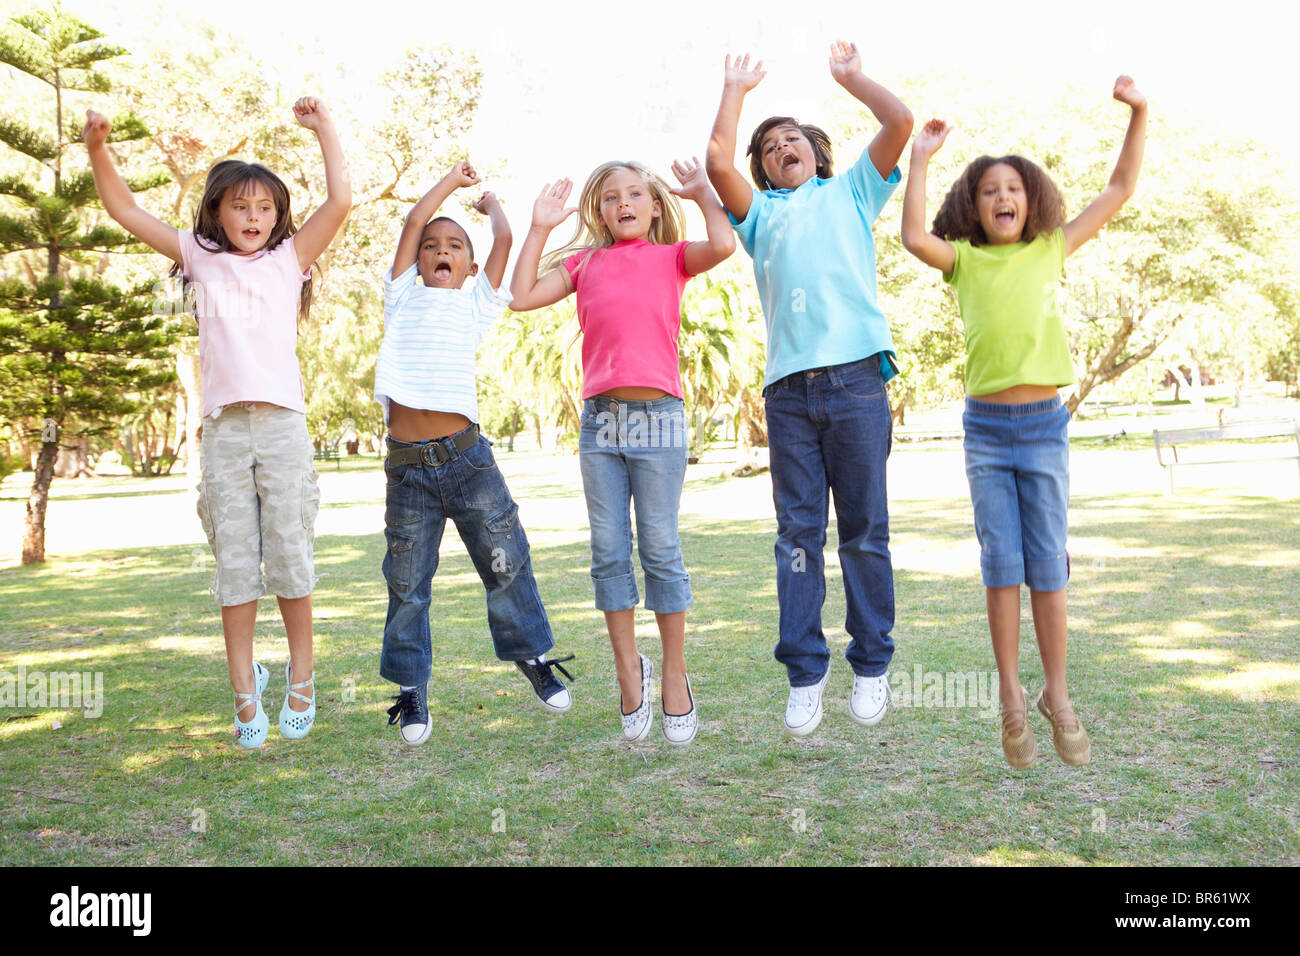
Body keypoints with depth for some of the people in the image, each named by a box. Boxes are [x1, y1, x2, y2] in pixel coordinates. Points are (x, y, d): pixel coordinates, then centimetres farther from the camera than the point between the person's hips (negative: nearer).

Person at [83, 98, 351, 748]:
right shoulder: (201, 258, 16)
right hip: (223, 428, 1)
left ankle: (301, 679, 13)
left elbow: (340, 201, 2)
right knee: (233, 560, 1)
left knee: (288, 554, -2)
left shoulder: (289, 257, 12)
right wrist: (97, 148, 5)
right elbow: (124, 210, 17)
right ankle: (245, 691, 8)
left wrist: (324, 129, 4)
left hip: (281, 422, -1)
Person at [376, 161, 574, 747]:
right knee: (407, 583, 6)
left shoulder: (477, 306, 14)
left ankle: (532, 656, 23)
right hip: (407, 465, 0)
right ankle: (411, 688, 18)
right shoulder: (403, 299, 15)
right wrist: (453, 178, 24)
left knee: (505, 563, 3)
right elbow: (415, 221, 12)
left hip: (466, 455, 0)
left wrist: (490, 201, 28)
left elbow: (504, 238, 10)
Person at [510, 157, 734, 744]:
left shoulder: (670, 257, 9)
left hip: (658, 416, -3)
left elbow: (722, 244, -11)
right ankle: (629, 669, 17)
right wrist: (540, 228, 10)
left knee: (661, 550, 0)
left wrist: (702, 189, 5)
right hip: (600, 416, 3)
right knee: (609, 551, 4)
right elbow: (521, 297, 8)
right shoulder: (585, 262, 16)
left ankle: (675, 675, 12)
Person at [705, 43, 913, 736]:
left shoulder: (850, 192, 21)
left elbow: (900, 123, 10)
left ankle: (871, 666, 9)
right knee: (798, 533, 0)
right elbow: (718, 164, 5)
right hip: (788, 387, 2)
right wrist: (734, 92, 18)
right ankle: (804, 673, 6)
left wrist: (850, 76, 22)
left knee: (864, 530, 0)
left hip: (856, 377, -1)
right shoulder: (761, 213, 22)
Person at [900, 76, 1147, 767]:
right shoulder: (965, 259, 5)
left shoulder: (1052, 250, 9)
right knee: (1001, 567, 2)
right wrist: (920, 159, -11)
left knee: (1047, 566, 3)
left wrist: (1139, 115, 1)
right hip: (986, 428, 0)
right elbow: (915, 237, -15)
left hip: (1044, 425, 1)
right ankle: (1012, 701, 12)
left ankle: (1057, 697, 15)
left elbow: (1119, 190, 9)